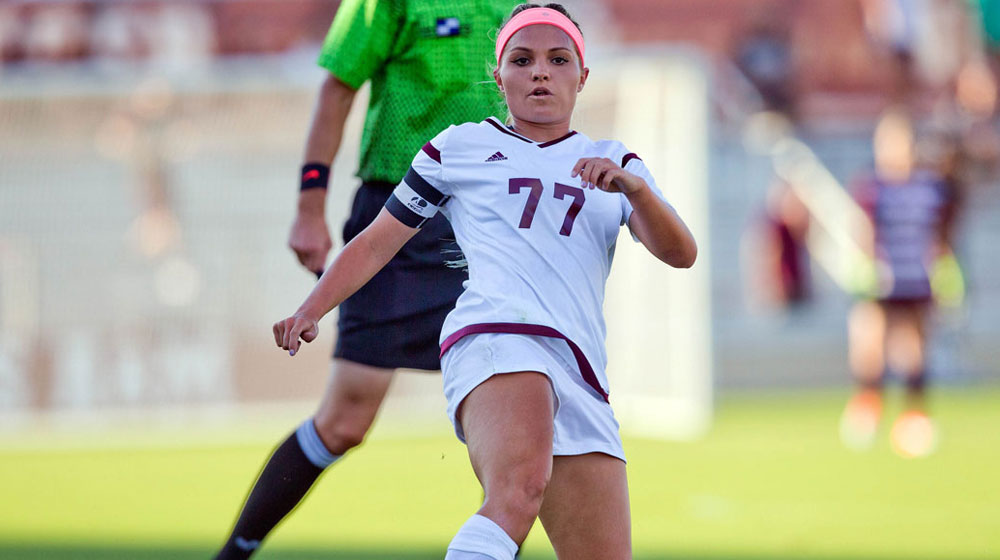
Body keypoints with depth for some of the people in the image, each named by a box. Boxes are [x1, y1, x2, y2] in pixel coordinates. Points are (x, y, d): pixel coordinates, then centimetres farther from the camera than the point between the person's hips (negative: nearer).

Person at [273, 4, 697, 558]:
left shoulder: (613, 162, 26)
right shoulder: (458, 147, 21)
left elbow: (680, 253, 11)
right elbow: (377, 243, 22)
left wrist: (632, 185, -8)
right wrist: (311, 311, 7)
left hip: (582, 377, 5)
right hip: (496, 337, -5)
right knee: (518, 488, -36)